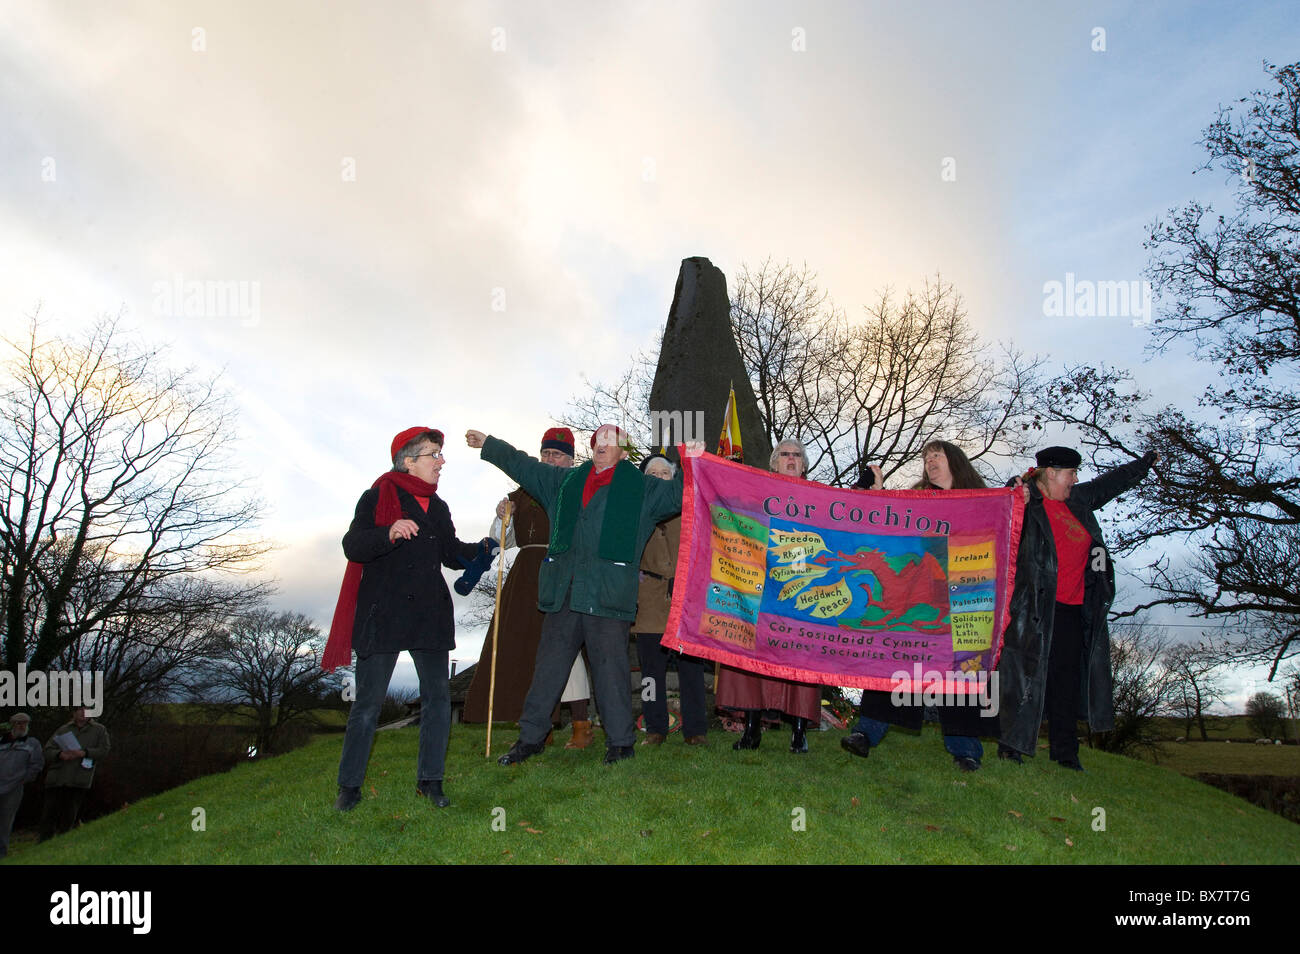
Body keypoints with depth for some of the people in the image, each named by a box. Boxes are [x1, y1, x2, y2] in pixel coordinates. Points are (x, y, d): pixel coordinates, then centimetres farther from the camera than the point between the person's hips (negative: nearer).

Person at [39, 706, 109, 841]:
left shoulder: (99, 730, 15)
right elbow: (48, 750, 11)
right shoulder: (63, 729, 19)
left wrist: (83, 753, -10)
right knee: (49, 814, -3)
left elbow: (103, 750, 4)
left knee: (69, 817, -4)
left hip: (78, 782, -2)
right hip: (56, 779, 2)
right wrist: (60, 754, -10)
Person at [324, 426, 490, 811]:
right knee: (368, 704, 0)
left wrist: (485, 547, 8)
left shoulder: (438, 507, 17)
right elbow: (353, 547, -16)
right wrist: (390, 533, -33)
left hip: (430, 617, 6)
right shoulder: (378, 497, -4)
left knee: (438, 699, 5)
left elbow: (452, 554, 23)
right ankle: (349, 785, 13)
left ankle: (429, 779, 17)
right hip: (382, 617, -6)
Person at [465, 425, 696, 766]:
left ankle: (620, 741, 9)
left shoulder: (640, 488, 9)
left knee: (610, 666, -3)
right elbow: (524, 466, 29)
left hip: (606, 593, -4)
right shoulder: (566, 482, 19)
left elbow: (678, 494, 4)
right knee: (549, 663, 9)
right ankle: (531, 736, 19)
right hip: (561, 590, 4)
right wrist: (488, 444, 35)